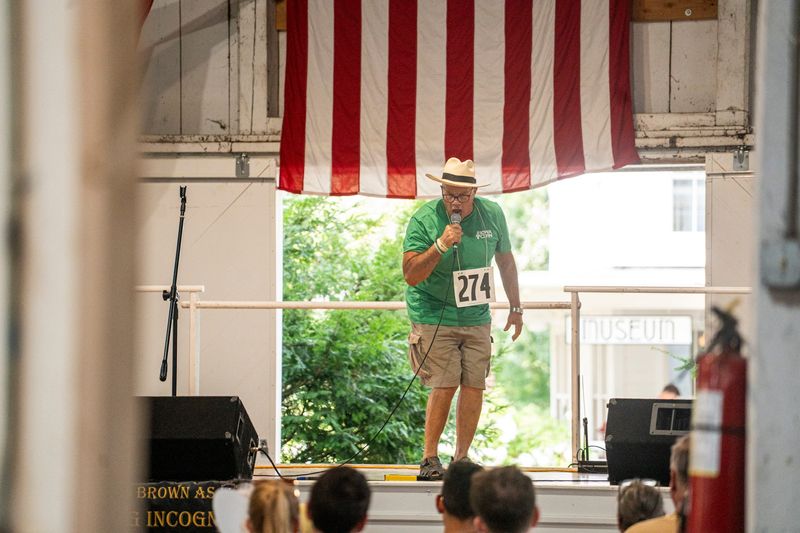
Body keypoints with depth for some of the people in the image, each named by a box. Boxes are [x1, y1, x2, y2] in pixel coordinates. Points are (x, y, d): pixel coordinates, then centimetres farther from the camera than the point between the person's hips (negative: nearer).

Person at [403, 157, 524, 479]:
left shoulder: (492, 215, 0)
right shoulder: (423, 221, -13)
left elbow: (505, 261, 15)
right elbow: (410, 274, -18)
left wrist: (516, 308, 18)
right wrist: (441, 245, -29)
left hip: (476, 317, 4)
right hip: (434, 317, -4)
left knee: (474, 386, -1)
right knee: (445, 385, -12)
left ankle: (462, 458, 8)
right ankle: (429, 459, -4)